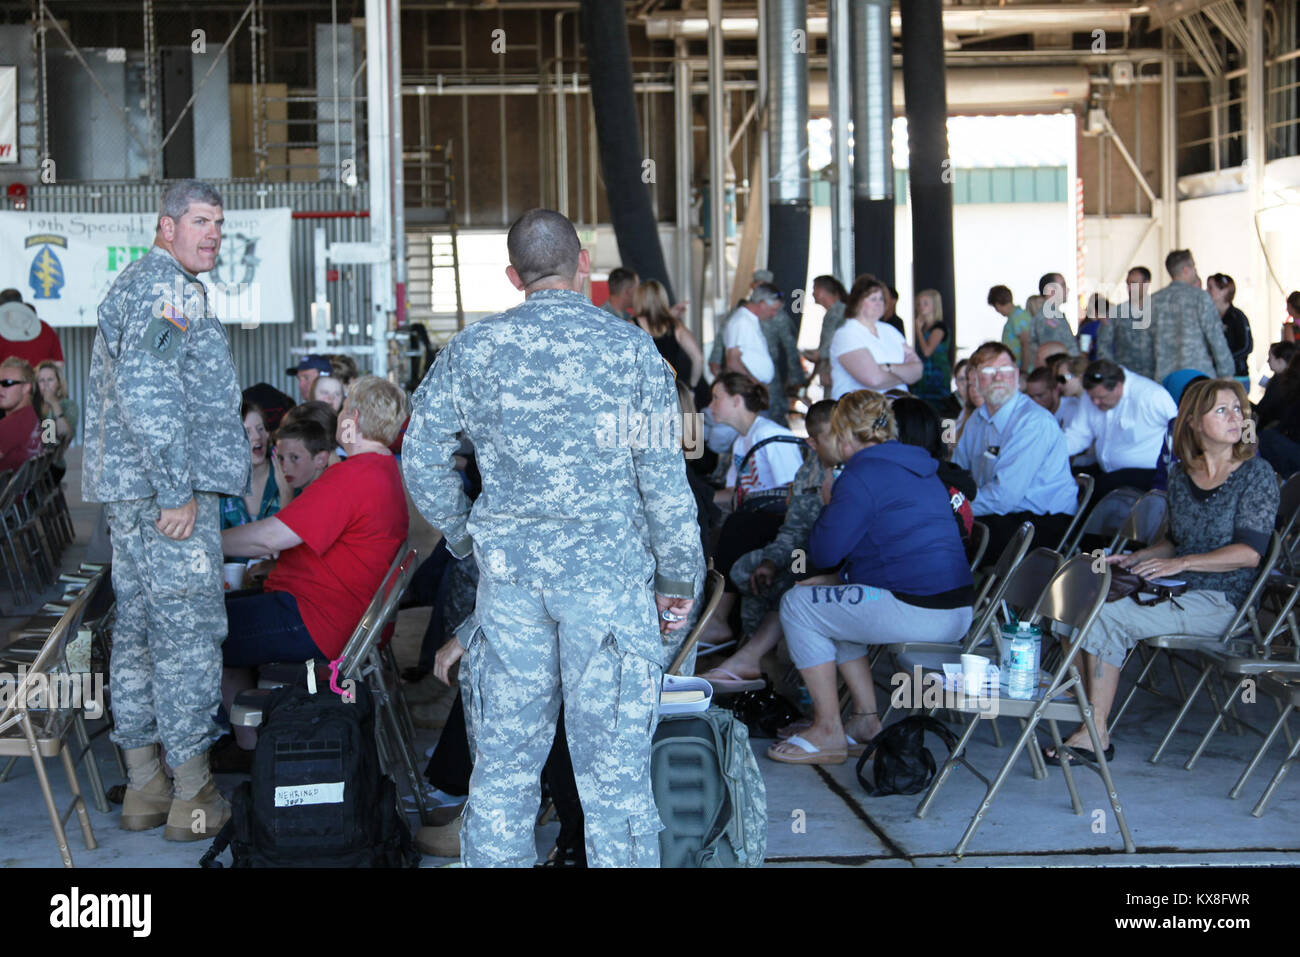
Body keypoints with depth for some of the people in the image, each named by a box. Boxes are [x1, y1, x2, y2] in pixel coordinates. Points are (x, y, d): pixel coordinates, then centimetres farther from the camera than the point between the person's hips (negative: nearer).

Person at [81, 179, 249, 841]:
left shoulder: (131, 284, 22)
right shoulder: (168, 287, -12)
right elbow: (147, 391, -24)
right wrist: (175, 491, -23)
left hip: (127, 490, 11)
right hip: (167, 491, -11)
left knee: (138, 630, 12)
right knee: (188, 633, -6)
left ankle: (144, 789, 19)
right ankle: (192, 798, -1)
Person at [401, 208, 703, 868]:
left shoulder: (472, 349, 4)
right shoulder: (631, 349, -1)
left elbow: (421, 455, 5)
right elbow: (665, 478, -3)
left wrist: (463, 535, 17)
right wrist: (679, 578, 6)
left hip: (509, 568, 2)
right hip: (610, 568, -2)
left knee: (504, 762, 10)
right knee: (613, 766, 2)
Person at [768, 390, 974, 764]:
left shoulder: (861, 476, -10)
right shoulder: (923, 469, 19)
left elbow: (823, 553, -8)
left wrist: (829, 503, 8)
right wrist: (838, 504, 26)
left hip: (915, 613, -10)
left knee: (798, 604, 4)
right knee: (836, 605, 28)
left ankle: (828, 733, 6)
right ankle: (866, 719, 25)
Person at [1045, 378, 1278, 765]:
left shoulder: (1256, 475, -5)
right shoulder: (1181, 474, 13)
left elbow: (1250, 553, -14)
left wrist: (1180, 563, -21)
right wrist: (1135, 559, 6)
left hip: (1222, 601, -6)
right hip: (1177, 593, 6)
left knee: (1108, 617, -25)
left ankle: (1095, 733, -16)